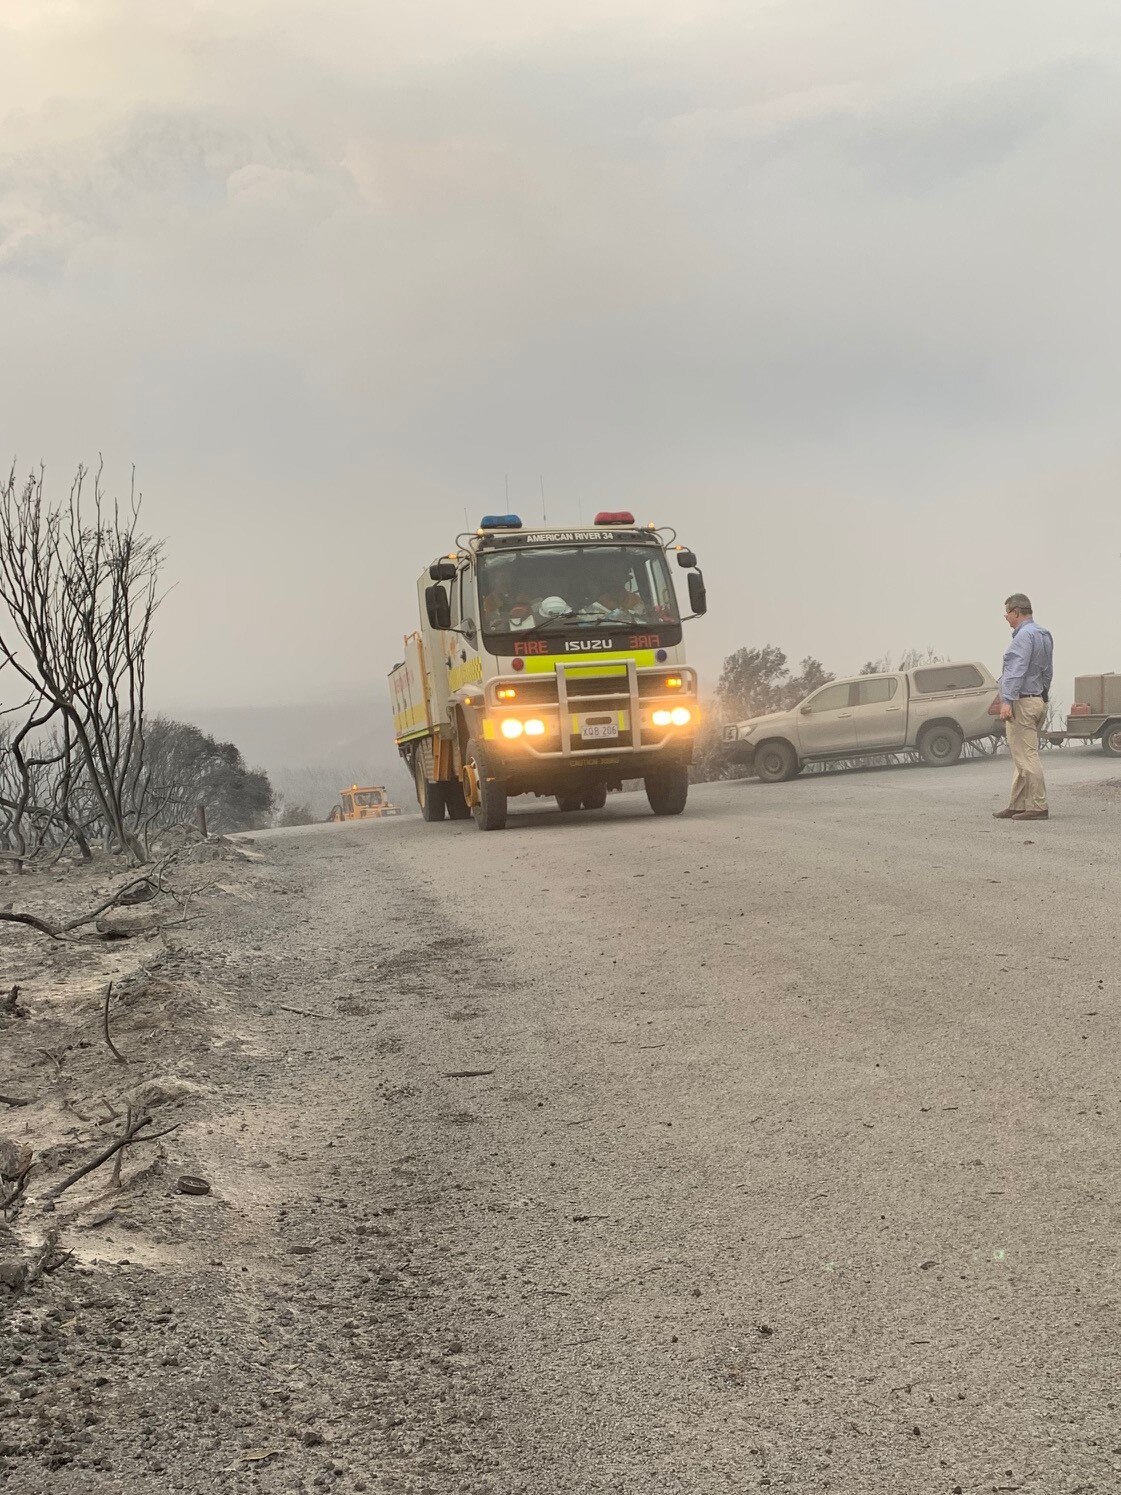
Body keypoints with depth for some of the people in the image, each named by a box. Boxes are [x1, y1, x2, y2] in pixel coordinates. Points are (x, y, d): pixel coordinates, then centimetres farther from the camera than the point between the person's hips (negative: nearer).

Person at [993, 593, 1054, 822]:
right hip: (1039, 700, 11)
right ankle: (1017, 805, 16)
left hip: (1022, 702, -11)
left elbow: (1017, 671, -22)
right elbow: (1048, 671, 23)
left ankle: (1038, 806, -10)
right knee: (1024, 756, 13)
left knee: (1026, 756, -9)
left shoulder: (1024, 635, -14)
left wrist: (1007, 700, -25)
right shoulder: (1044, 635, 18)